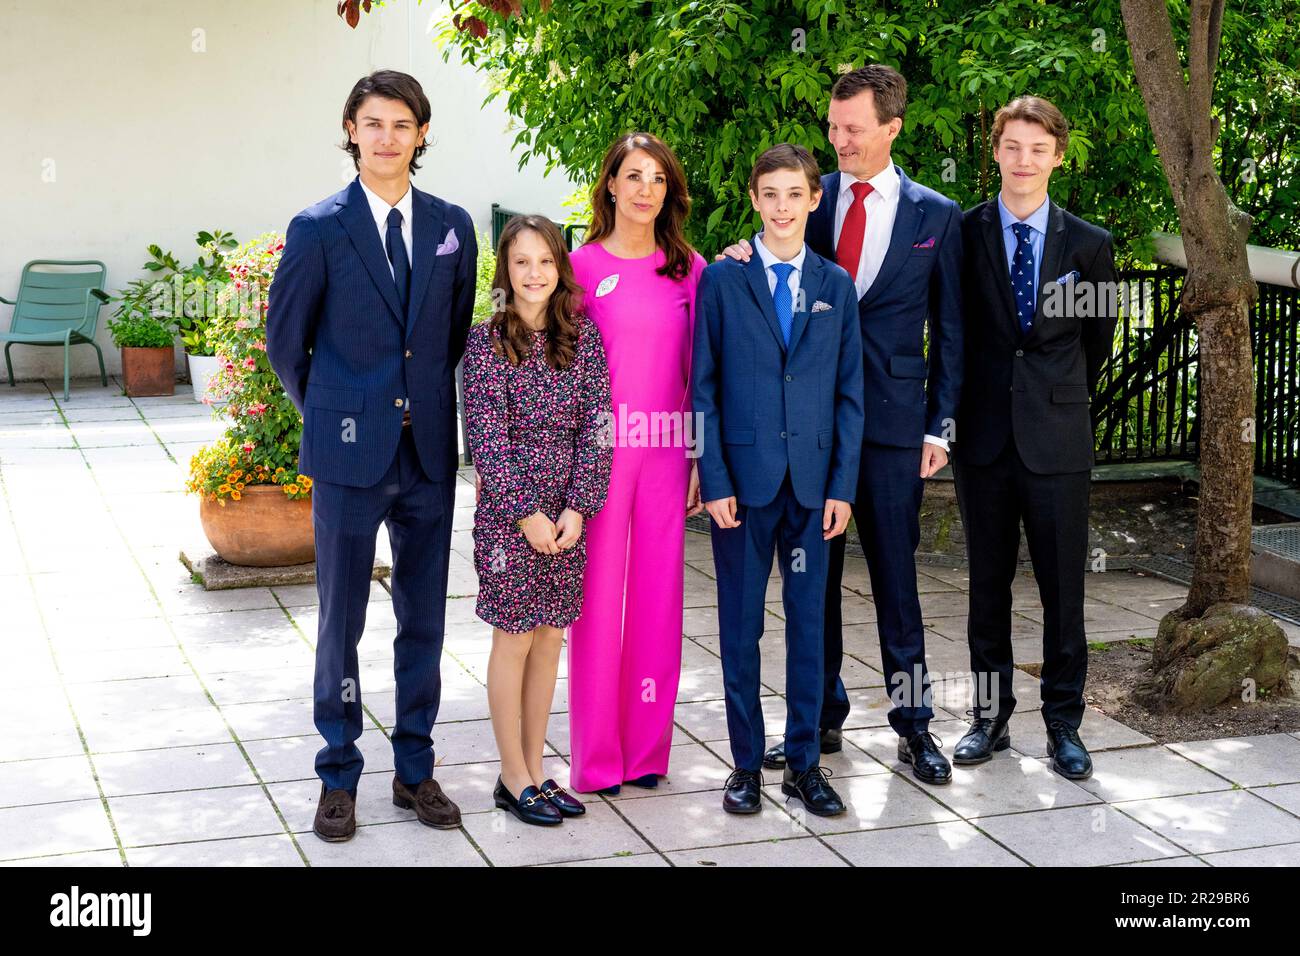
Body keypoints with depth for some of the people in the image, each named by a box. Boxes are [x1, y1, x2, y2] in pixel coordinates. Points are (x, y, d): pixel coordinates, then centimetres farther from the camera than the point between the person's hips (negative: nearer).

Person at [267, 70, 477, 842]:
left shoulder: (452, 226, 5)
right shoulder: (319, 229, -4)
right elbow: (285, 342, 3)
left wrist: (435, 411, 10)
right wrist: (328, 418, 7)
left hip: (429, 452, 3)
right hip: (351, 456, -3)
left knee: (424, 619, 10)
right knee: (342, 621, 6)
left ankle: (415, 768, 23)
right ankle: (340, 777, 18)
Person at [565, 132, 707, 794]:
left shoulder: (689, 269, 8)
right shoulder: (585, 266, -1)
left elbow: (698, 371, 10)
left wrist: (701, 458, 5)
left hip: (666, 451, 3)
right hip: (600, 447, -3)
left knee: (658, 596, 7)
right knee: (598, 596, 0)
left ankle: (647, 749, 18)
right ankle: (596, 756, 10)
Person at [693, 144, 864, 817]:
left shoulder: (836, 285, 8)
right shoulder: (722, 279, 1)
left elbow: (849, 392, 7)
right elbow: (703, 387, -1)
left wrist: (842, 484, 0)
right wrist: (714, 480, -8)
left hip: (813, 479, 2)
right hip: (743, 477, -2)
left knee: (808, 619, 7)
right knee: (740, 623, 5)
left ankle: (804, 761, 17)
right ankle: (745, 763, 16)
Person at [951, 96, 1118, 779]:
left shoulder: (1088, 244, 3)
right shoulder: (961, 234, 1)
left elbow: (1099, 338, 15)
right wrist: (954, 414, 7)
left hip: (1057, 439, 0)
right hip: (984, 435, 0)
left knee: (1064, 589, 3)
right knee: (987, 586, 10)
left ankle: (1063, 723, 14)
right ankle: (990, 716, 20)